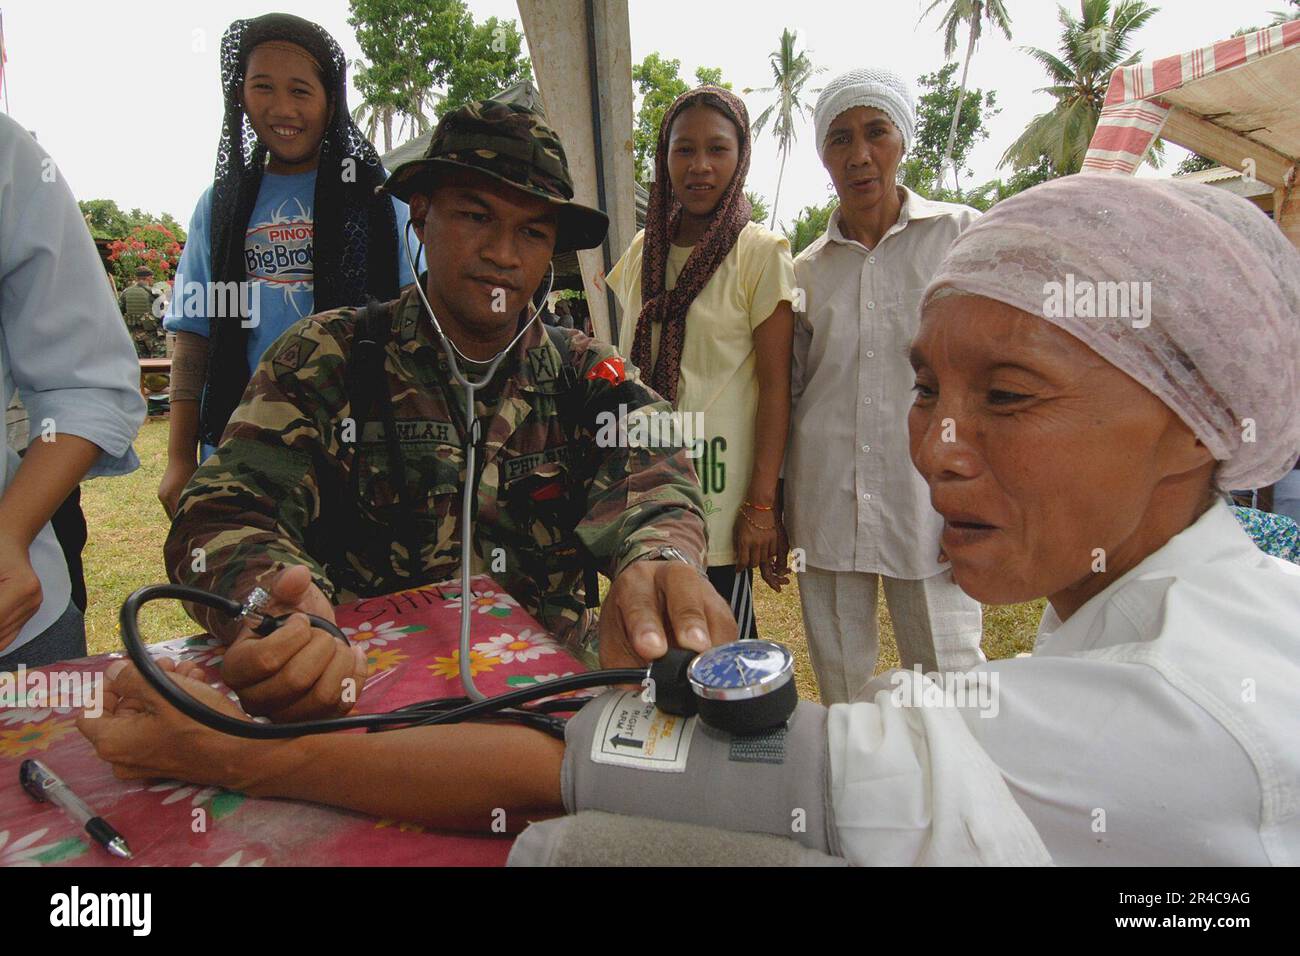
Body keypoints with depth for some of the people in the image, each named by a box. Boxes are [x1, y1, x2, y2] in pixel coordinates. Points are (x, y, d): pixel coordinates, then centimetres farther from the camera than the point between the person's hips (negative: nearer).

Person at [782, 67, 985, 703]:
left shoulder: (961, 235, 1)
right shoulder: (806, 268, 9)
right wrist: (773, 512, 12)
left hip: (929, 502, -2)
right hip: (826, 505, 3)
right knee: (839, 695, 12)